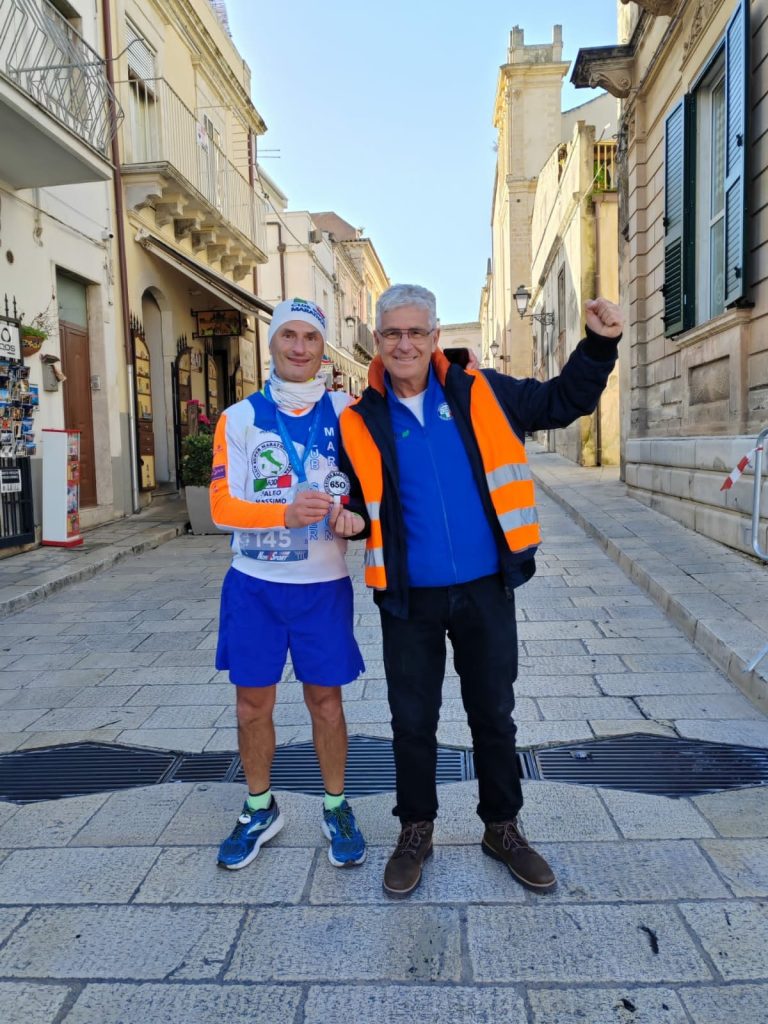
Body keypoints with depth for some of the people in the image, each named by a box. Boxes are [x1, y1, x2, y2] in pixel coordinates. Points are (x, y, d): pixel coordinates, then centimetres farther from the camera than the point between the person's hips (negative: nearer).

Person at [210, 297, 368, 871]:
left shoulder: (345, 412, 0)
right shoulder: (239, 419, -1)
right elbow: (222, 506, -9)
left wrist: (357, 517, -20)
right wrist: (286, 513, -27)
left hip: (323, 585, -1)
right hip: (254, 585, 1)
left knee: (325, 697, 9)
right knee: (253, 700, 10)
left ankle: (337, 808, 30)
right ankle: (260, 810, 32)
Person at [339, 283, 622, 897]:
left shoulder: (481, 395, -1)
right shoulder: (361, 422, -2)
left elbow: (563, 401, 7)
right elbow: (354, 503, 7)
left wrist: (599, 344, -6)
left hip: (486, 592, 1)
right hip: (410, 600, 0)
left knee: (494, 716, 16)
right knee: (412, 722, 14)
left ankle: (503, 829, 37)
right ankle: (416, 832, 36)